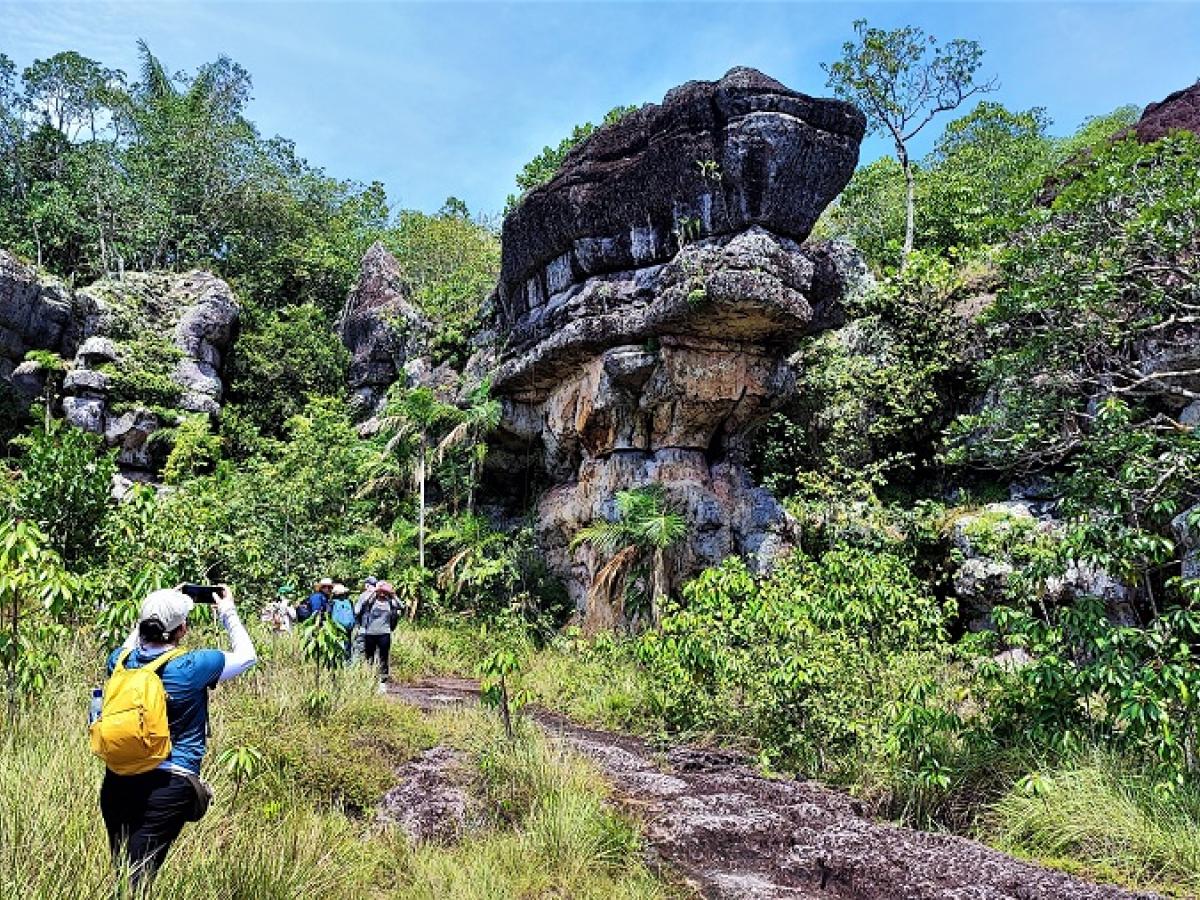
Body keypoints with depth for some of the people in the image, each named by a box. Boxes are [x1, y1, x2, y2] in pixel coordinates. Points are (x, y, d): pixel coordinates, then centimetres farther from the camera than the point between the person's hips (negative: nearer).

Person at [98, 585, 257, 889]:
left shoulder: (122, 660, 0)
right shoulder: (193, 666, -13)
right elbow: (247, 656, 4)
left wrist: (154, 614, 25)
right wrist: (228, 612, 13)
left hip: (117, 781, 5)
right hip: (169, 784, -5)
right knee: (135, 881, -2)